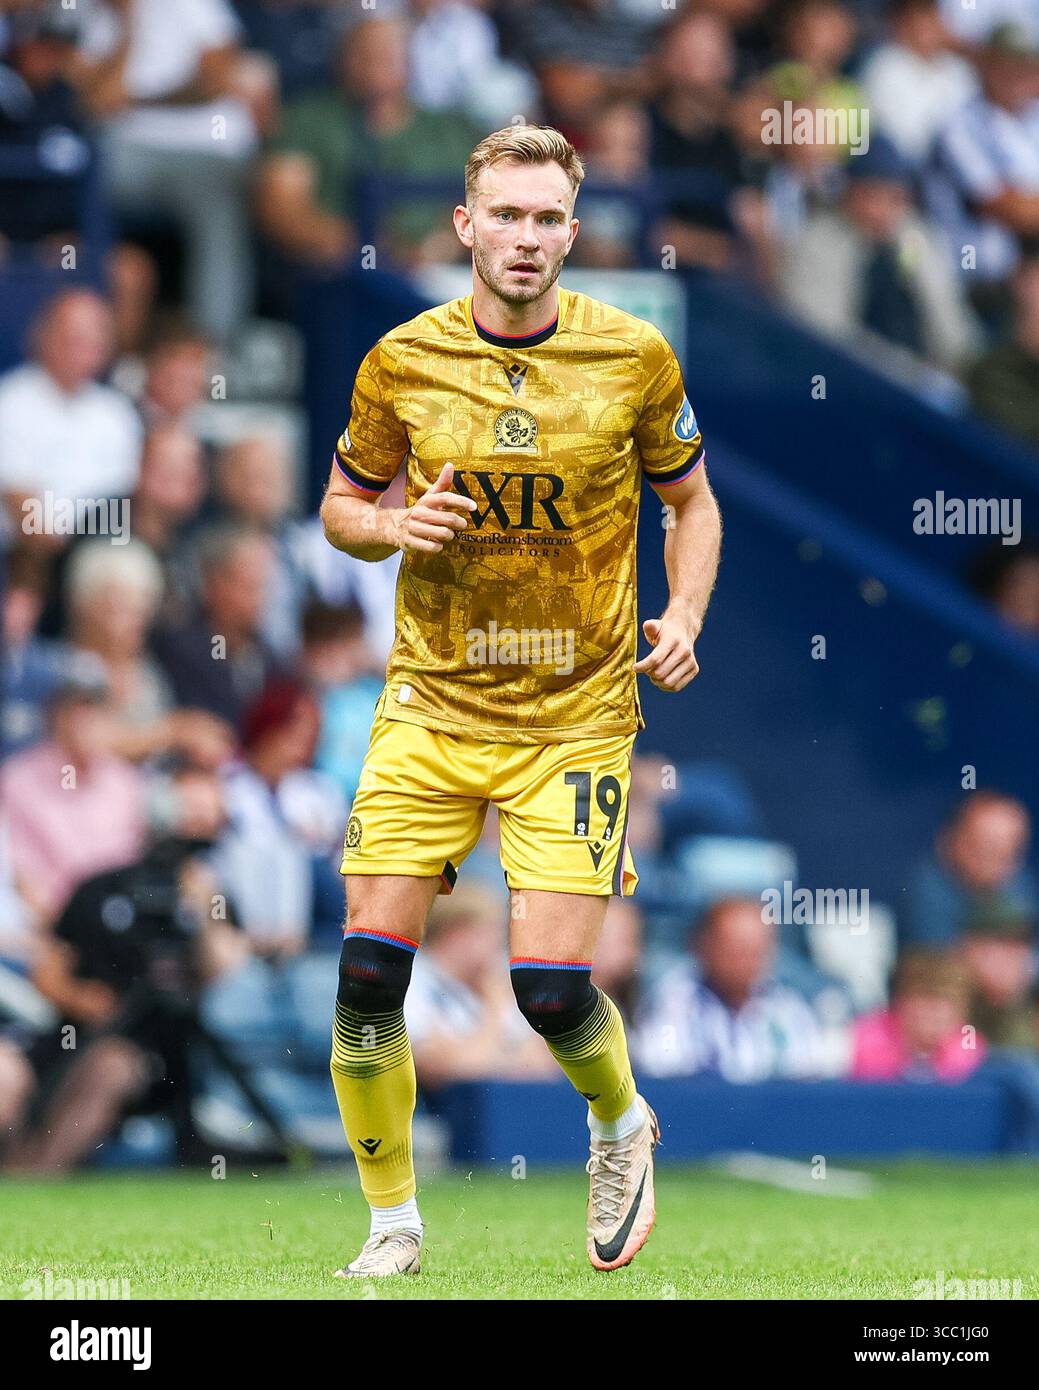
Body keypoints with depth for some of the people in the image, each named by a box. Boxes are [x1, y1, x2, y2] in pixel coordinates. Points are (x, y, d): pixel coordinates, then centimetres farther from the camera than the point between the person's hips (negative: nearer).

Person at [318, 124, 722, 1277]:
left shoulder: (633, 357, -4)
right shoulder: (402, 362, -2)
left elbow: (690, 501, 10)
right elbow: (341, 505, 12)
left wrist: (683, 616, -7)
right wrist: (392, 526, -10)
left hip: (577, 715, -2)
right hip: (430, 705, 2)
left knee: (550, 984, -12)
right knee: (369, 970, -7)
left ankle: (621, 1125, 23)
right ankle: (393, 1223, 12)